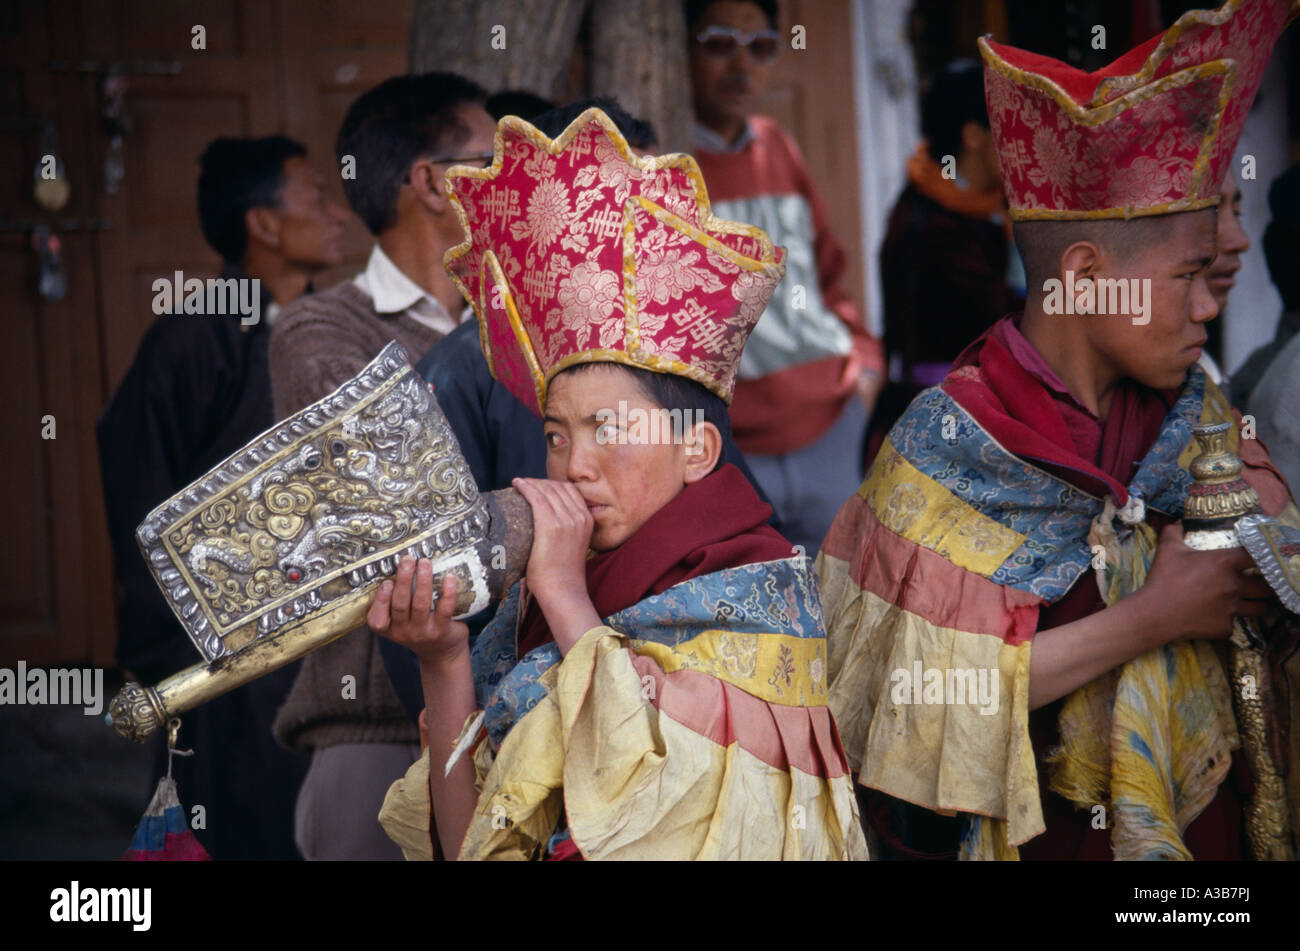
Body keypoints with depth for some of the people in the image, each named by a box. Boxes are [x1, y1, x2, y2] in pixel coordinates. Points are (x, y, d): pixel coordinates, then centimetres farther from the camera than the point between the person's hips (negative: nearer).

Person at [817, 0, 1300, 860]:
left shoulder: (1193, 411, 0)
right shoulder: (953, 444, -16)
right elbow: (942, 687, -21)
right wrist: (1155, 617, -19)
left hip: (1197, 816, 5)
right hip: (1035, 828, -5)